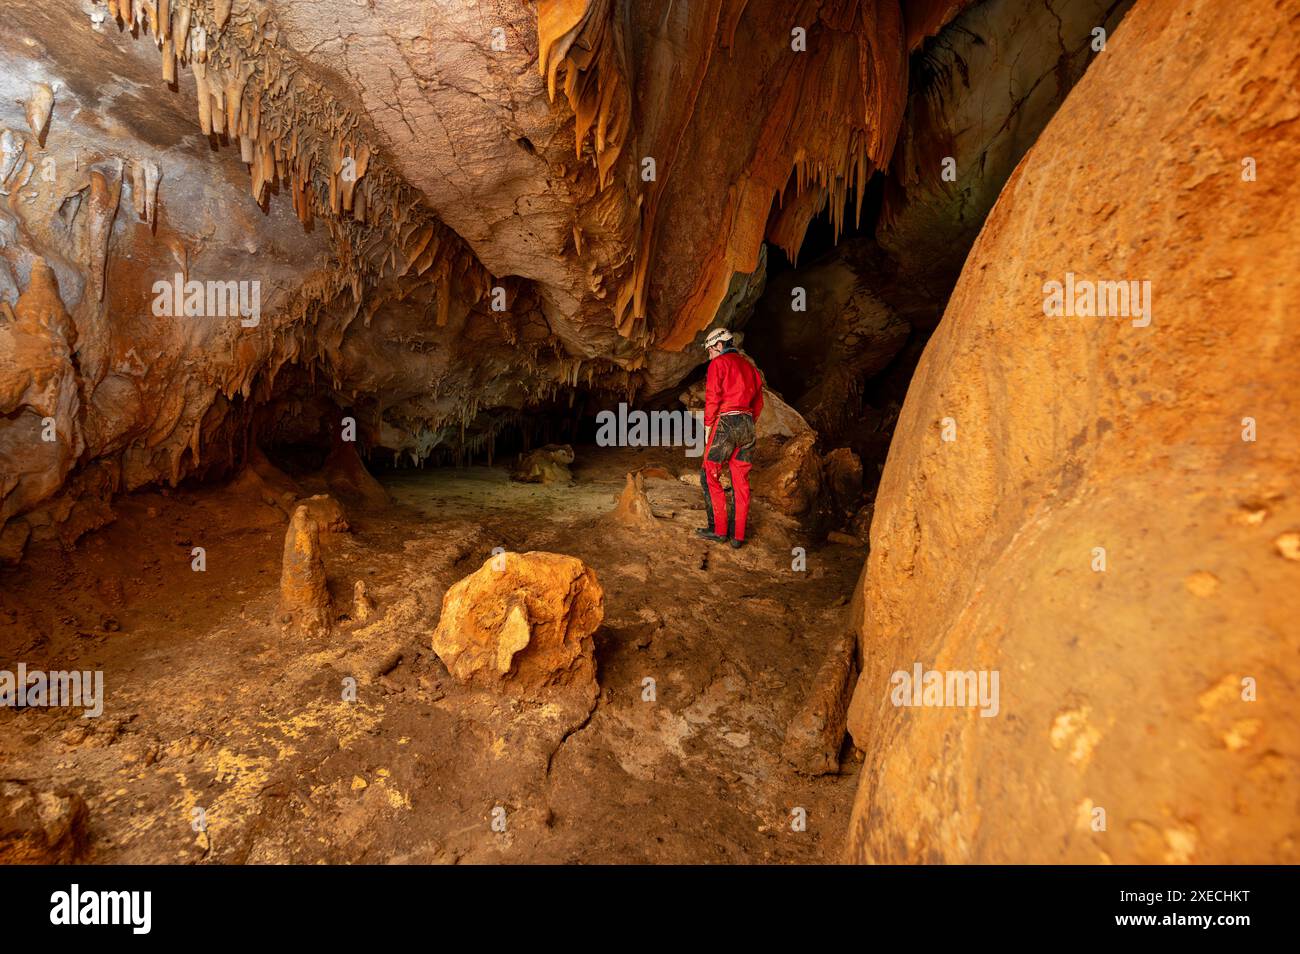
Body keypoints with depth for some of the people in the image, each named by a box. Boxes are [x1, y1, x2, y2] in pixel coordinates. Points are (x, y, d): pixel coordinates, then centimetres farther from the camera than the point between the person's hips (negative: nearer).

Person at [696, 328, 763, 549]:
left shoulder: (718, 364, -2)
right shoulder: (749, 365, 19)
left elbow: (712, 398, -11)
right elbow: (758, 402, 18)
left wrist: (708, 427, -4)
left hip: (725, 423, -6)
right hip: (747, 424, 7)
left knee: (710, 475, 5)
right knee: (741, 481, 8)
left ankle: (718, 529, 5)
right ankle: (738, 535, 11)